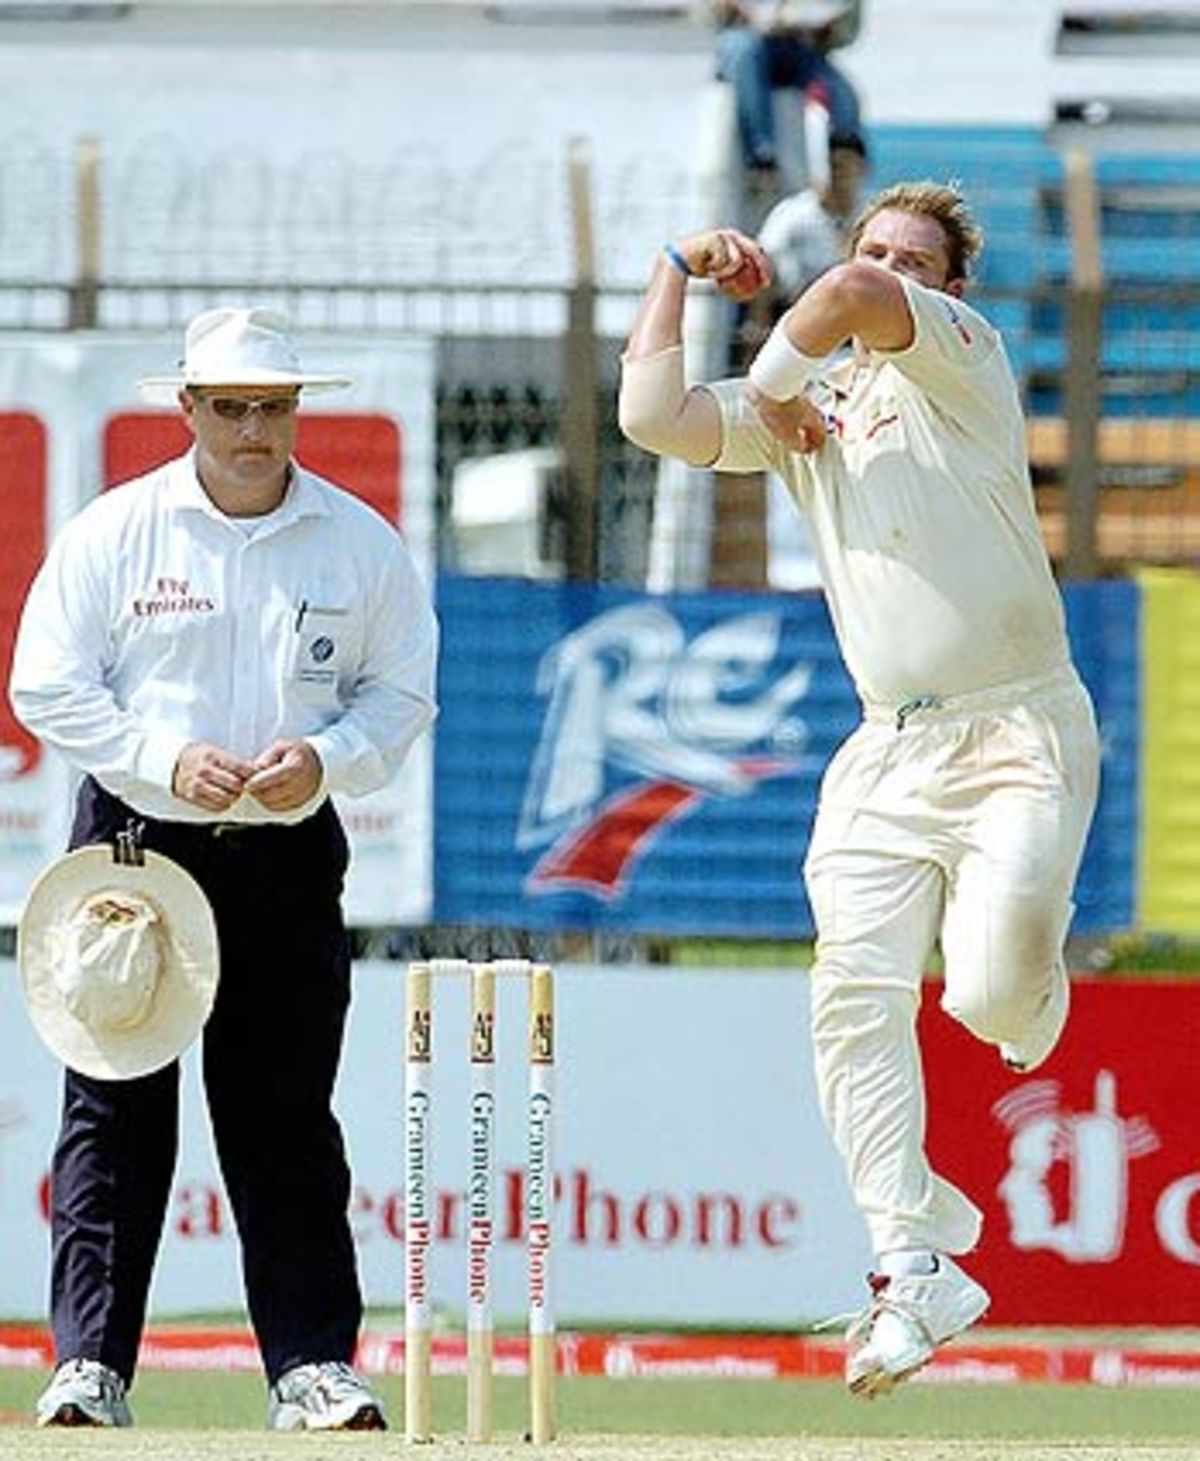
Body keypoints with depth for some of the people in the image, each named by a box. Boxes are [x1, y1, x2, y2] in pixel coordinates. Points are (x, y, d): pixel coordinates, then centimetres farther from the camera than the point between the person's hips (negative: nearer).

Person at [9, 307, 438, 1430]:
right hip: (135, 842, -1)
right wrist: (166, 760, -15)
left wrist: (324, 759, -12)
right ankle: (90, 1364, -2)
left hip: (290, 860, 1)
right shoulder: (113, 533, -1)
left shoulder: (362, 543, 5)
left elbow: (402, 695, 8)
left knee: (286, 1116, 3)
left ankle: (312, 1366, 6)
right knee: (115, 1110, -3)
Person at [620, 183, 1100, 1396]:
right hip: (888, 745, 5)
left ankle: (1030, 980, 21)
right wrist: (675, 273, 8)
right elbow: (652, 418, 3)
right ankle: (916, 1265, -8)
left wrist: (774, 378, -3)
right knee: (855, 1000, -10)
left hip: (1020, 735, -5)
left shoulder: (962, 356, -1)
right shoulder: (806, 401, 15)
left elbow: (853, 299, -20)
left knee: (990, 991, -18)